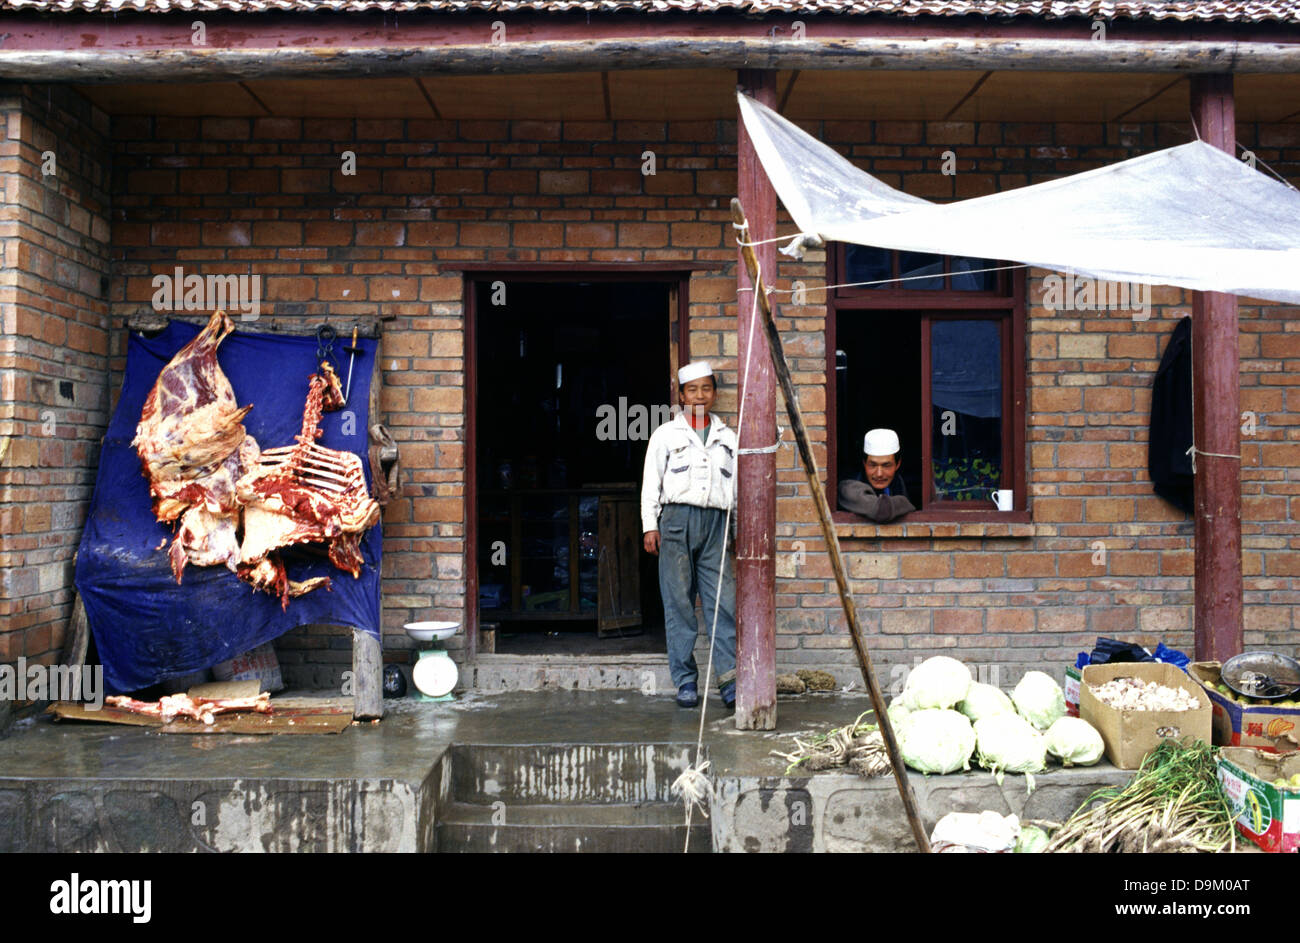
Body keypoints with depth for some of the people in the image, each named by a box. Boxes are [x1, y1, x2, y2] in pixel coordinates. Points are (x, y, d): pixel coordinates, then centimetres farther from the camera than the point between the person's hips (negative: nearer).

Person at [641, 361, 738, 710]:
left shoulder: (727, 437, 18)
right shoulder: (666, 434, 10)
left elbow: (737, 483, 19)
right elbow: (651, 482, 6)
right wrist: (650, 524, -3)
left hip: (715, 523, 2)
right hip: (677, 517, -2)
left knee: (723, 600, -7)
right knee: (679, 603, -2)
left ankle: (729, 677, -5)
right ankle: (685, 681, 4)